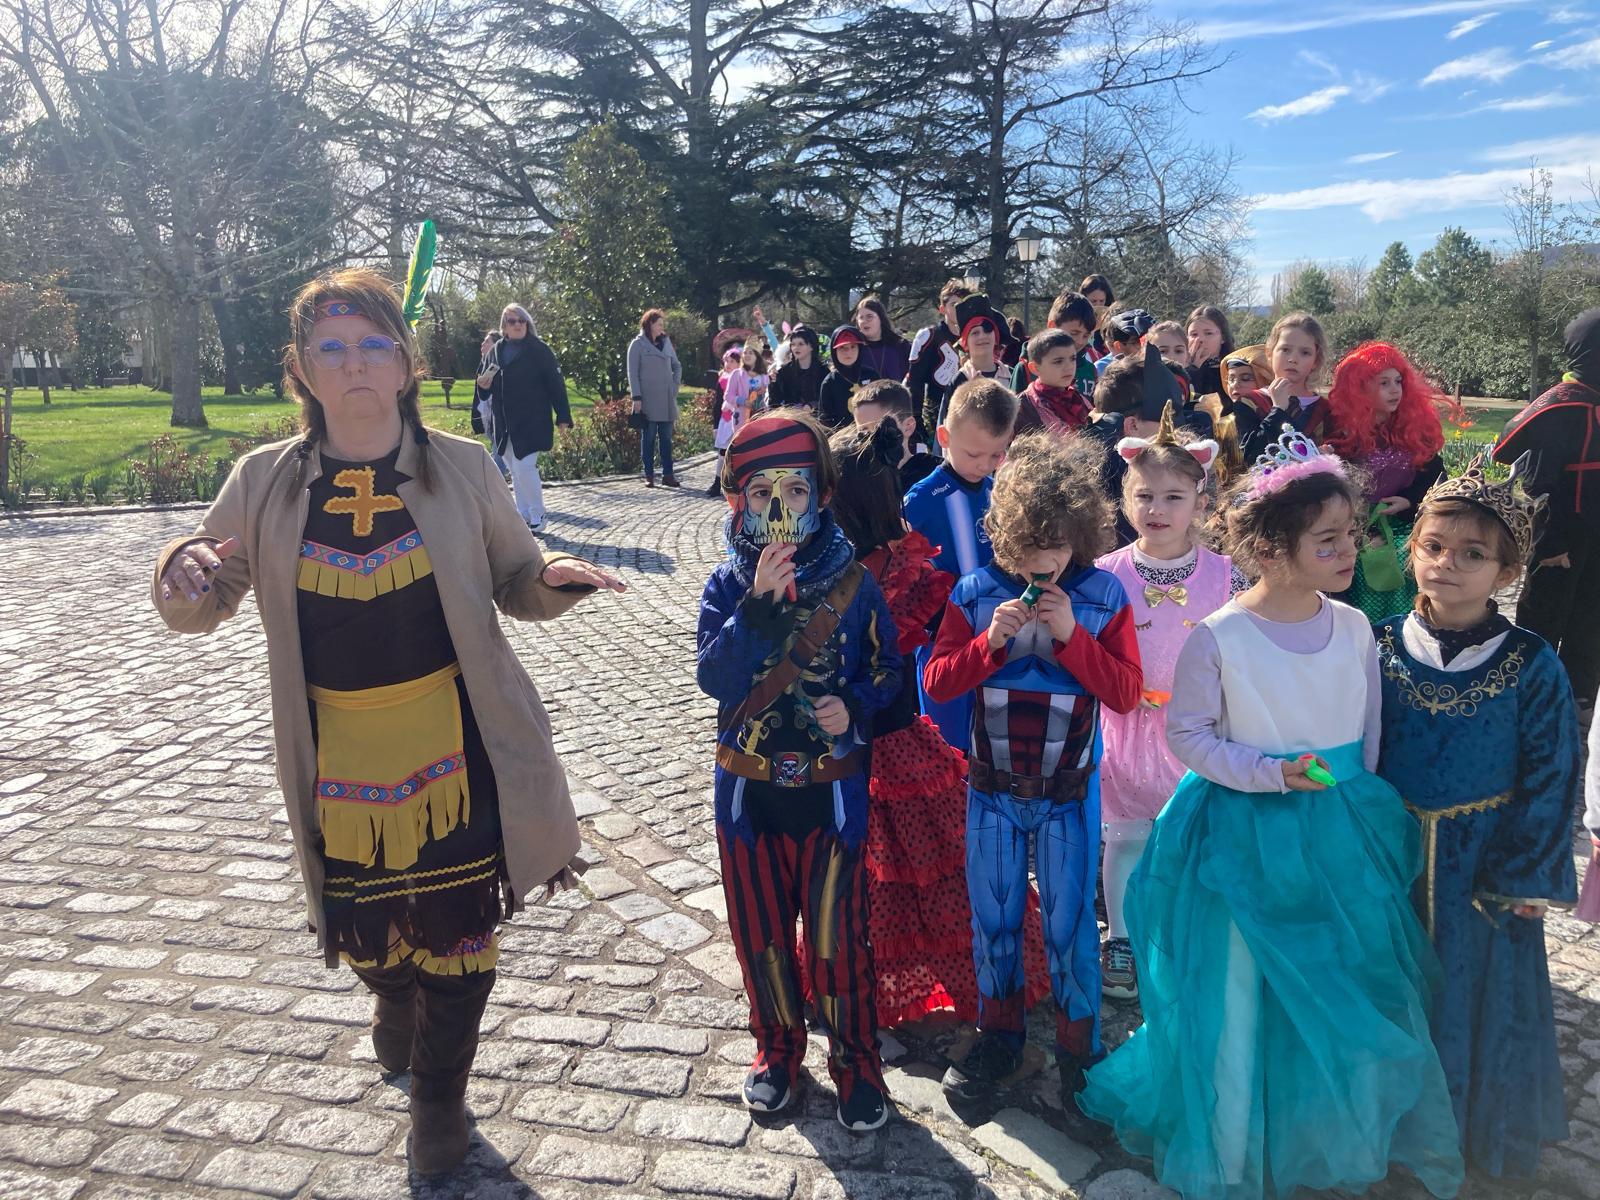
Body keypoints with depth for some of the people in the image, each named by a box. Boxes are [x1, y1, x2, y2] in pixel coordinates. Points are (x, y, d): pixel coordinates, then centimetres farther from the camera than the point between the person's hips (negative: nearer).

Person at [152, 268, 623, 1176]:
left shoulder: (461, 468, -4)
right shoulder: (265, 483, -1)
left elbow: (517, 583, 4)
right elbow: (198, 609, 6)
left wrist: (556, 580, -19)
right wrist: (183, 576, -17)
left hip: (454, 746, -2)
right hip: (338, 757, 2)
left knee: (457, 924, 9)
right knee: (365, 928, 19)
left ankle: (440, 1095, 38)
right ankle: (397, 1000, 58)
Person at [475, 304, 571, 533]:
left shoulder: (539, 349, -4)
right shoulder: (496, 351, 11)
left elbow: (555, 383, -7)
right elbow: (488, 385, 21)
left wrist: (563, 416, -11)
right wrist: (484, 384, -4)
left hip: (531, 421, -6)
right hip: (504, 423, 6)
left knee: (525, 467, -12)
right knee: (515, 470, 11)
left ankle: (537, 518, -1)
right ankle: (523, 515, 21)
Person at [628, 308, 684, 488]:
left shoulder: (666, 342, 12)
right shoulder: (638, 344, -2)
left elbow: (677, 366, 21)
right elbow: (632, 372, -5)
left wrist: (675, 386, 7)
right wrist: (636, 397, -11)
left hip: (667, 399, 4)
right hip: (648, 399, -4)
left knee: (666, 437, 5)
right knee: (648, 437, 0)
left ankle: (668, 475, 8)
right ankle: (649, 475, 5)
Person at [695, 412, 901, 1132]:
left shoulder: (852, 582, -6)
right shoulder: (728, 586, -4)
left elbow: (887, 672, 0)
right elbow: (715, 678, -18)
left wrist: (855, 709, -20)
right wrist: (760, 602, -28)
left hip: (831, 791, -2)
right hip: (749, 792, 2)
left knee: (837, 937, 7)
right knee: (761, 932, 17)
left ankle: (856, 1062, 29)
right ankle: (778, 1046, 39)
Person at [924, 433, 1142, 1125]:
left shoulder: (1103, 596, -7)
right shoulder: (976, 594, -5)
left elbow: (1125, 692, -10)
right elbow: (937, 683, -6)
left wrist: (1072, 635, -22)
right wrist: (990, 641, -21)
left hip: (1069, 794, -1)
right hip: (991, 789, 2)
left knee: (1070, 924, 9)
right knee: (992, 918, 15)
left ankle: (1076, 1051, 31)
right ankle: (998, 1035, 37)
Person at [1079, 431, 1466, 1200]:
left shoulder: (1355, 628, -2)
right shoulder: (1219, 637, -17)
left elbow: (1371, 731, 9)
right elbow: (1186, 734, -11)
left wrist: (1357, 806, 6)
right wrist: (1271, 773, -20)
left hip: (1342, 834, 5)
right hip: (1246, 840, -4)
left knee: (1352, 988, 15)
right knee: (1242, 1000, 8)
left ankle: (1342, 1135, 42)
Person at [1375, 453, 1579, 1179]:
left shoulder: (1530, 667, -11)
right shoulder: (1378, 648, -8)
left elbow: (1550, 780, -5)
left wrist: (1531, 877, -4)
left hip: (1481, 862, -1)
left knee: (1476, 991, 14)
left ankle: (1479, 1131, 38)